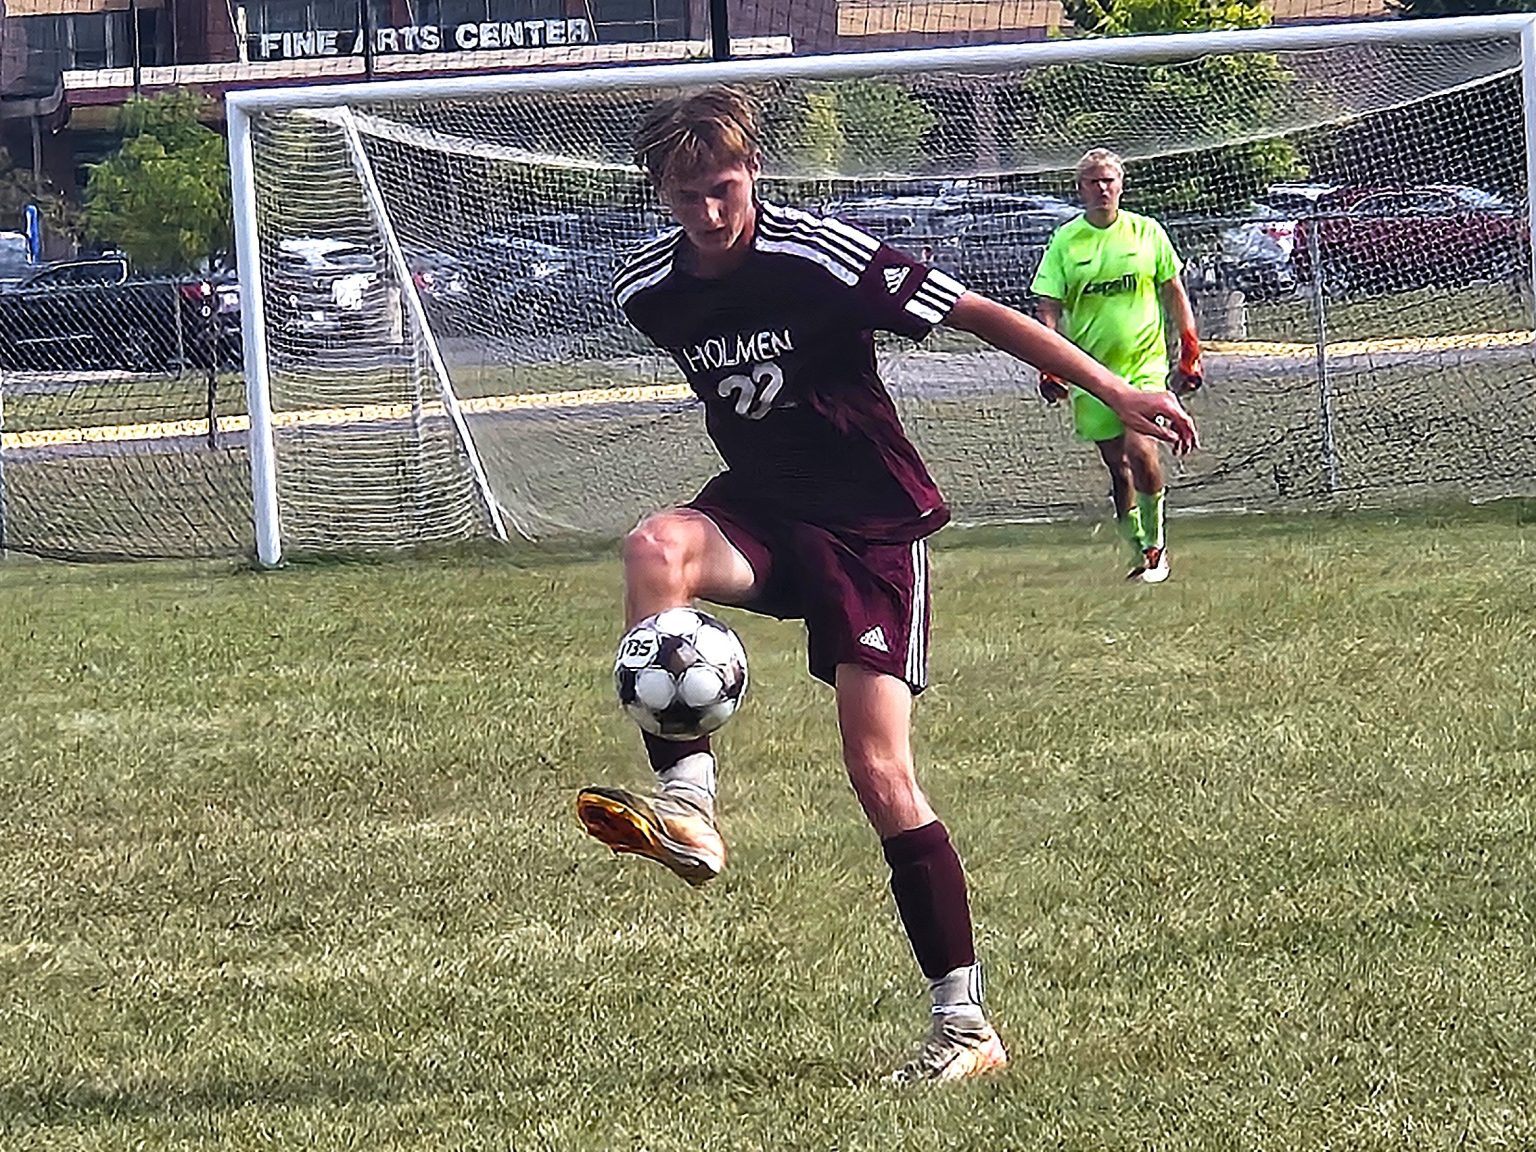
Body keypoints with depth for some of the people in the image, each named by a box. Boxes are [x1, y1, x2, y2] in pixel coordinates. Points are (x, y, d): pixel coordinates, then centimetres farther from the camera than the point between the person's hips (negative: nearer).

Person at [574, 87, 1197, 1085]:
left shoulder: (820, 257, -19)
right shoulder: (648, 292, -3)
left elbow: (981, 314, -13)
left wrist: (1116, 392, -13)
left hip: (872, 526, -4)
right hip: (761, 515, 4)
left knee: (881, 770, -12)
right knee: (656, 546, -31)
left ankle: (965, 1021, -5)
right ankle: (686, 809, -35)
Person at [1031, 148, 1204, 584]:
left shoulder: (1146, 232, 2)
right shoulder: (1065, 241, 2)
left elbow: (1174, 293, 9)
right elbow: (1049, 308, 2)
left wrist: (1189, 354, 6)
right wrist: (1051, 367, -8)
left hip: (1145, 363, -2)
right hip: (1091, 369, 2)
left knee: (1141, 450, -19)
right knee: (1117, 464, 6)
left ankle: (1155, 542, -2)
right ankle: (1140, 552, 19)